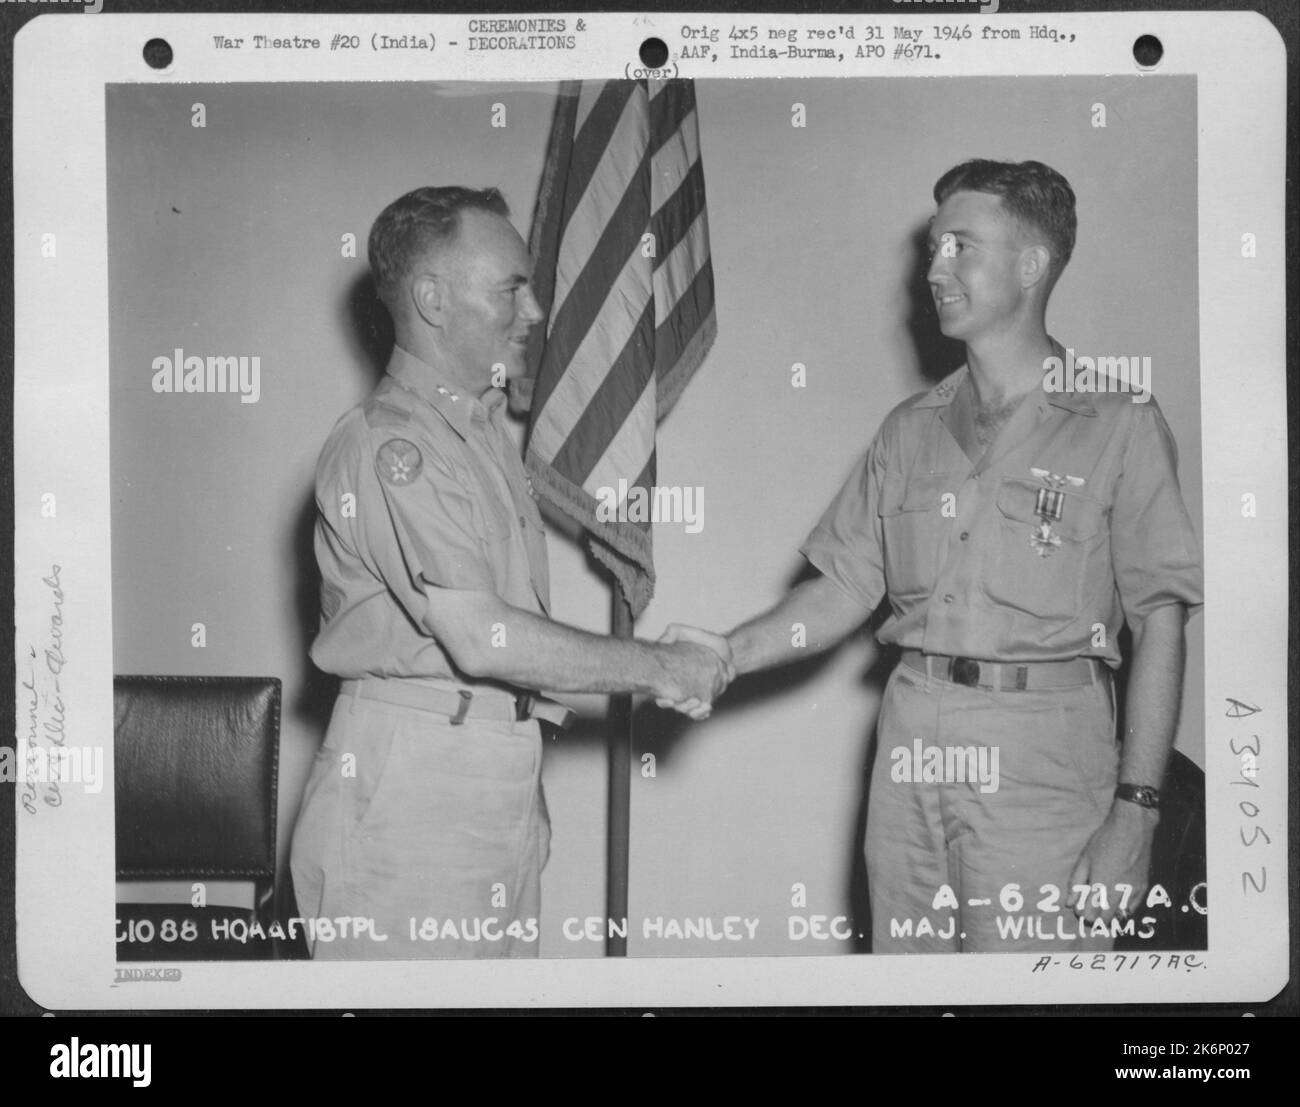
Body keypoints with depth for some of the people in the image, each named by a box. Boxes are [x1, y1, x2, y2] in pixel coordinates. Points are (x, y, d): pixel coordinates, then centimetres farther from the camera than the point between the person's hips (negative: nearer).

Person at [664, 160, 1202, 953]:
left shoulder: (1117, 424, -2)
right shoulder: (911, 429, 13)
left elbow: (1160, 621, -5)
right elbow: (845, 588, 14)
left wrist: (1135, 812, -11)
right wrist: (731, 654, -3)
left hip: (1042, 747, -4)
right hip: (912, 739, 5)